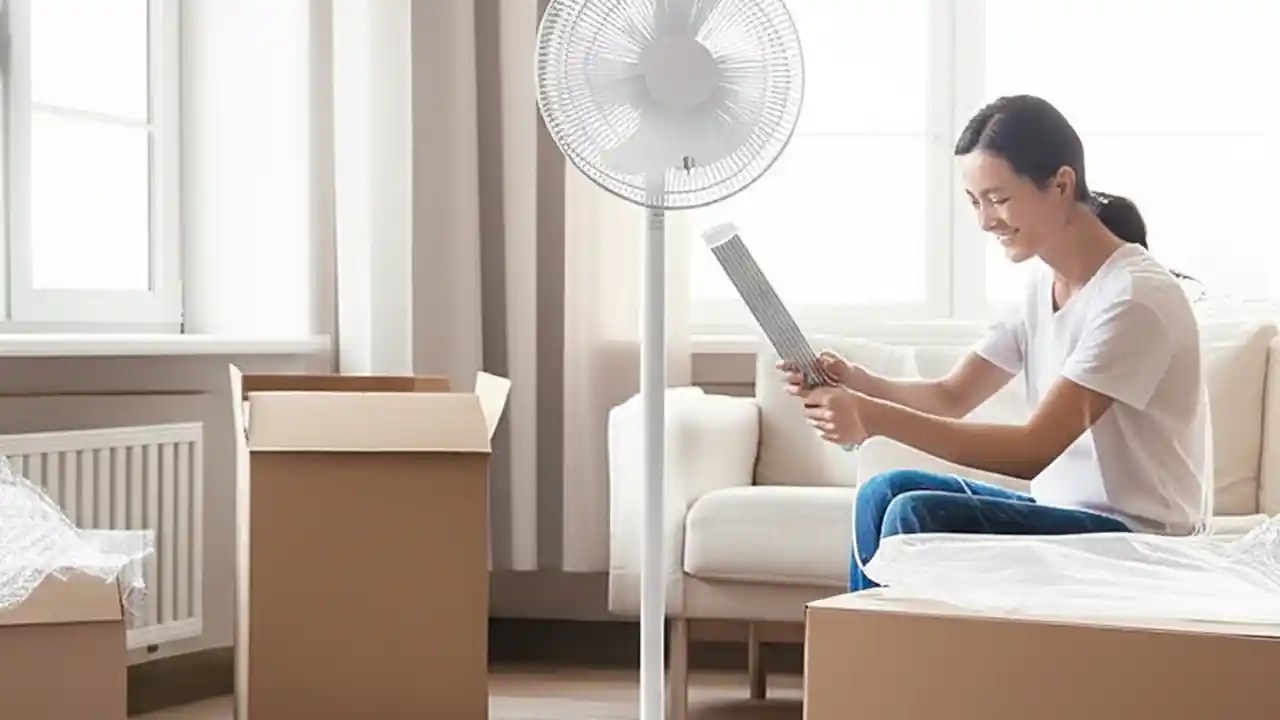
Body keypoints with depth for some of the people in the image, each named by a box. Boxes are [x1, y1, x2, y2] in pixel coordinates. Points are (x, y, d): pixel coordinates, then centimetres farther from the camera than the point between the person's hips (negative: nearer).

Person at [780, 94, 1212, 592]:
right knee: (885, 493, -2)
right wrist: (856, 383, -14)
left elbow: (1036, 449, -25)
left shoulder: (1136, 298, -19)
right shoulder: (1044, 287, 10)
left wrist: (878, 418, -30)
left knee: (917, 517, -22)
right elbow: (952, 396, 7)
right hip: (1065, 514, 9)